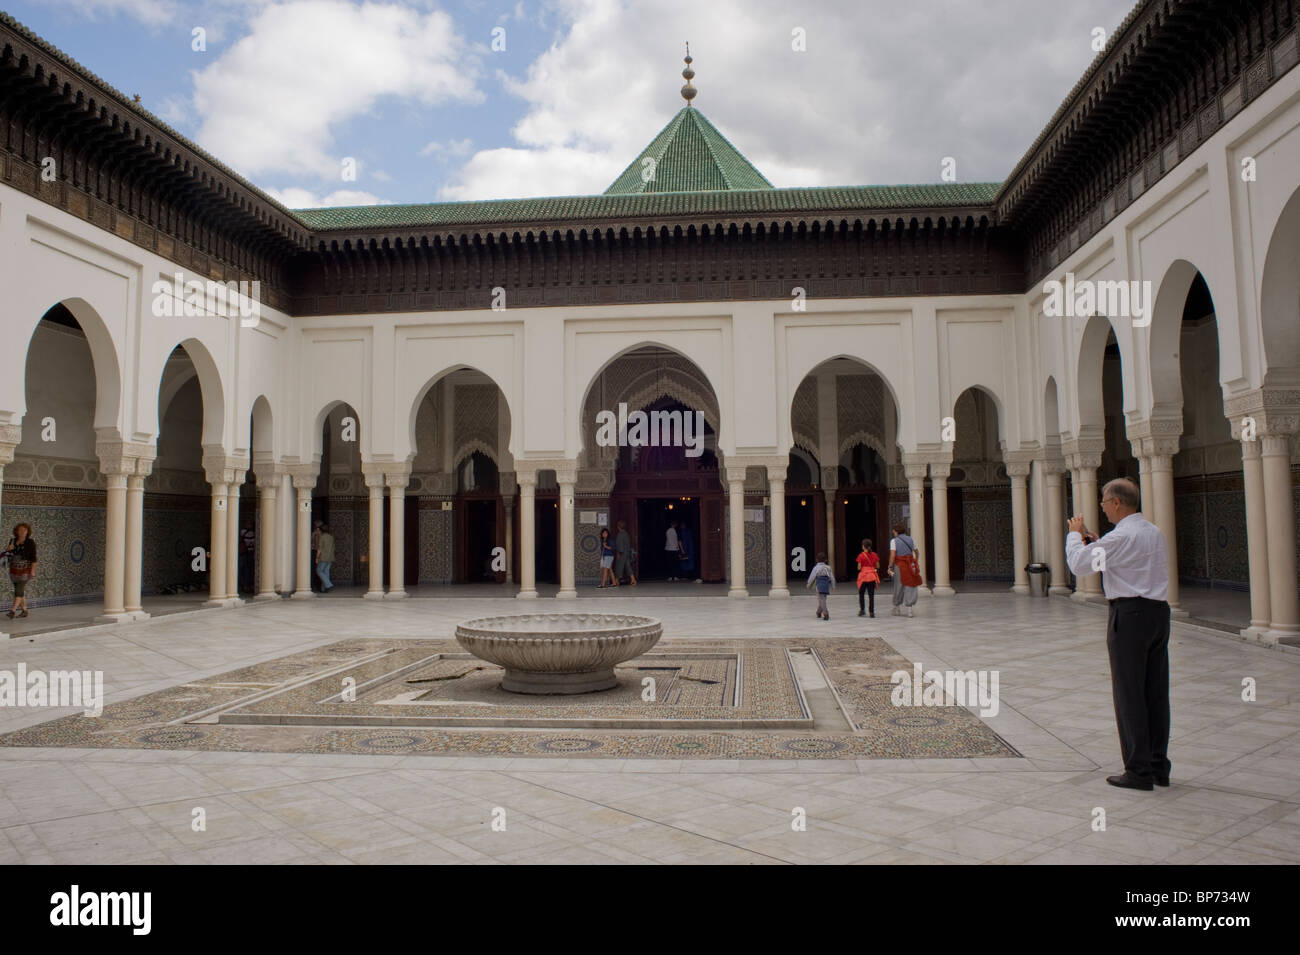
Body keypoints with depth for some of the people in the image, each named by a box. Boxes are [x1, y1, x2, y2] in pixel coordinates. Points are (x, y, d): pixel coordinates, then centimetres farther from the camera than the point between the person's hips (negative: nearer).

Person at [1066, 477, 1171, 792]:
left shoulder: (1122, 536, -15)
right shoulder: (1155, 532, 15)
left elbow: (1079, 565, -12)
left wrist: (1075, 535, 4)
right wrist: (1095, 542, 22)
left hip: (1129, 614, -9)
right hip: (1159, 612, 9)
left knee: (1129, 694, -2)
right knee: (1156, 692, 12)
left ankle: (1139, 771, 1)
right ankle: (1159, 766, 19)